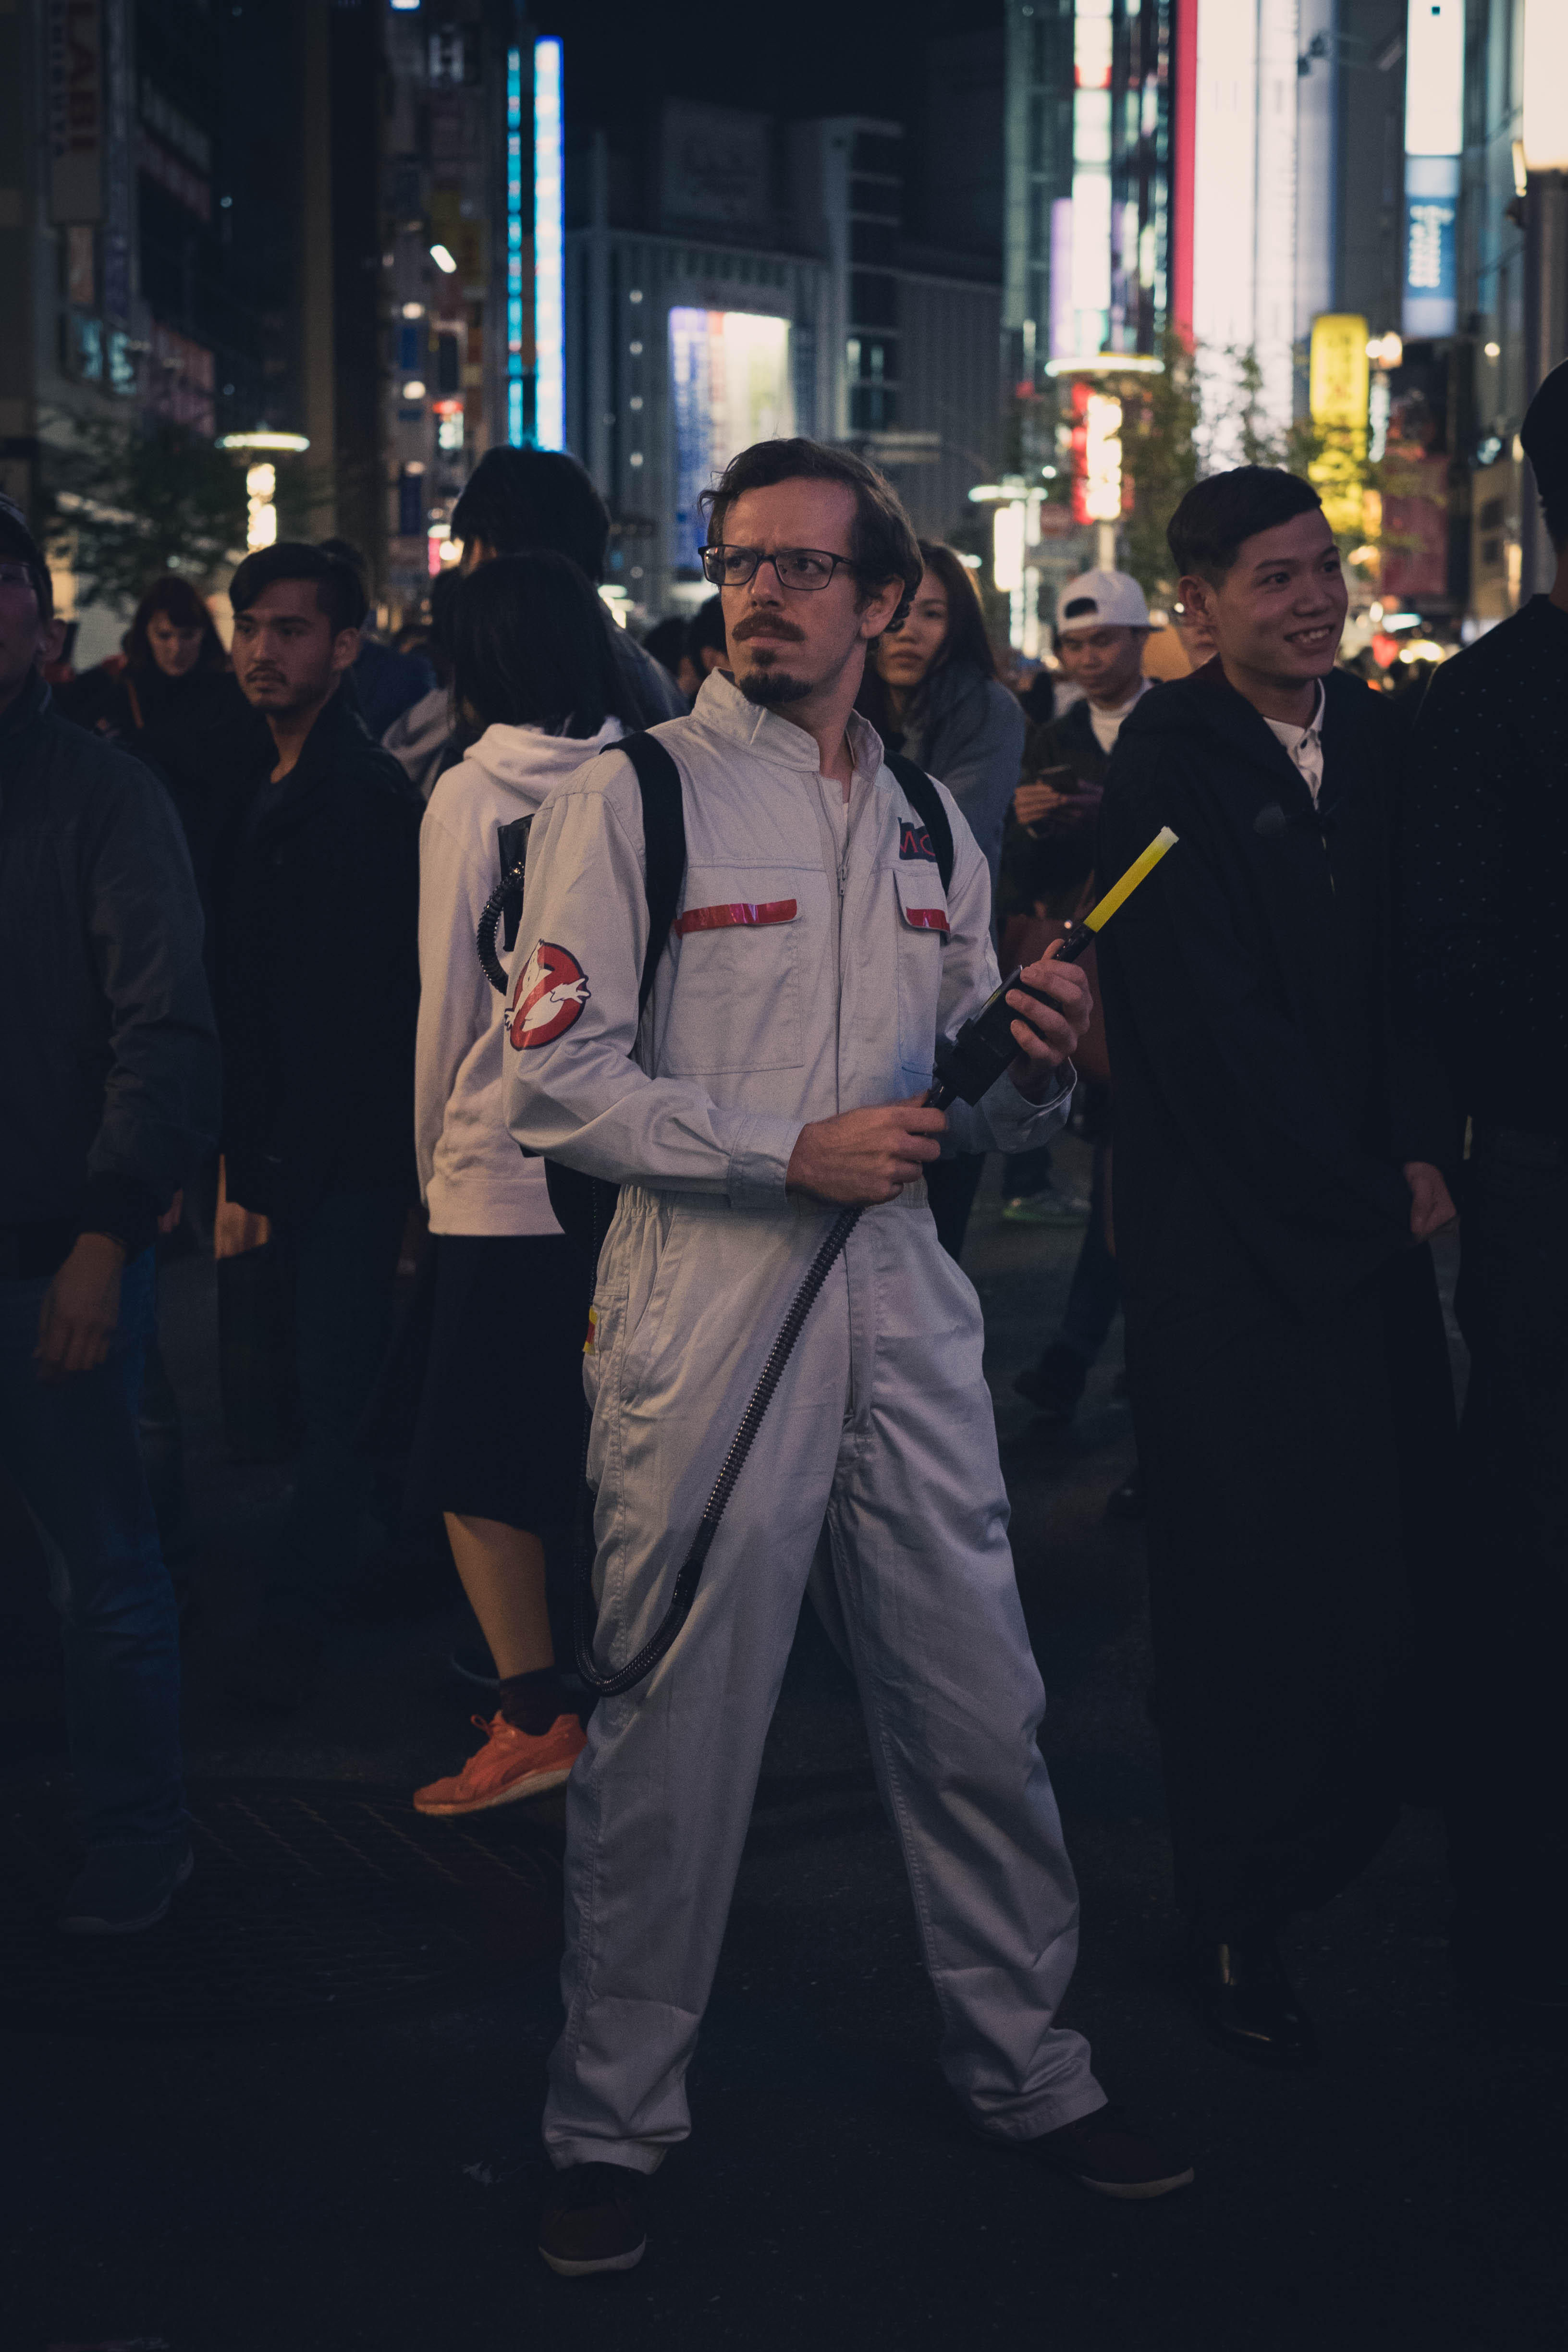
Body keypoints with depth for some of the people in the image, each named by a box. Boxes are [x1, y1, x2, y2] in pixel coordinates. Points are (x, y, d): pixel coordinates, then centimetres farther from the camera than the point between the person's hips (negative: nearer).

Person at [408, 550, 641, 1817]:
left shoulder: (471, 794, -8)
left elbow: (449, 999, -2)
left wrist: (433, 1156, 10)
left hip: (508, 1174, -4)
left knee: (479, 1468, 5)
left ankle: (536, 1715, 0)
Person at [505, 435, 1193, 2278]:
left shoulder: (930, 824, 15)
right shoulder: (631, 797, -2)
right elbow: (555, 1084, -9)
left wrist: (1041, 1068, -3)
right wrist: (792, 1152, -15)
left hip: (900, 1298, 5)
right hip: (701, 1308, -5)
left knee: (977, 1708, 10)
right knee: (672, 1730, 1)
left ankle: (1024, 2071, 28)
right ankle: (613, 2125, 18)